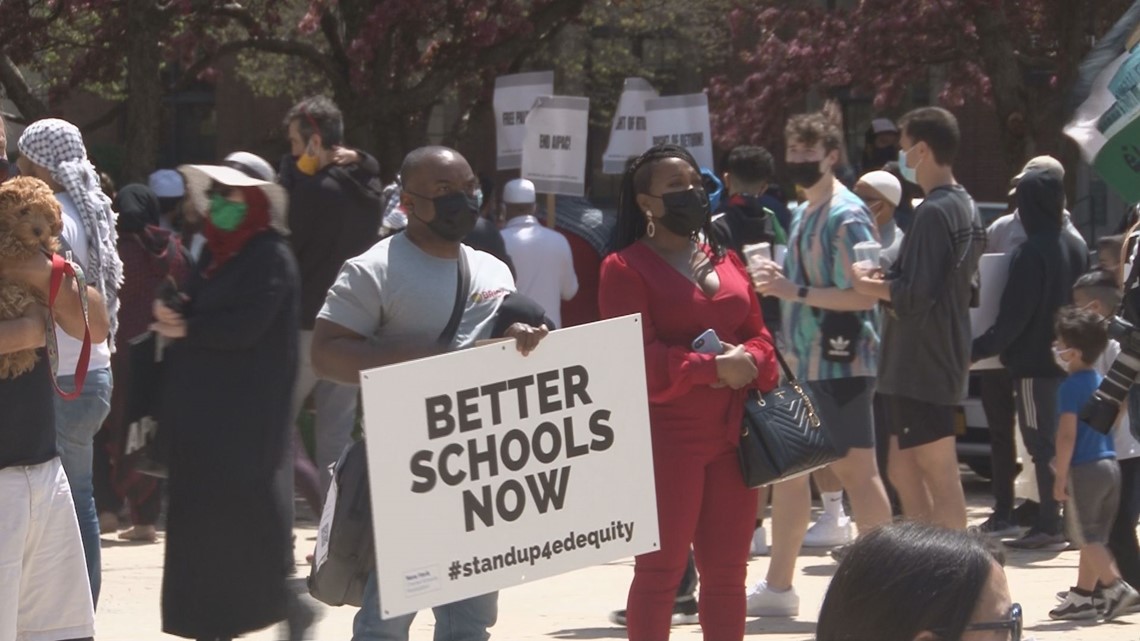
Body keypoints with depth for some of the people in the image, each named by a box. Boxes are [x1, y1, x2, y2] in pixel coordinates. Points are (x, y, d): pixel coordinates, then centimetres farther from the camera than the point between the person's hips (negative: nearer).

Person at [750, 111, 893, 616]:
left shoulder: (846, 217, -14)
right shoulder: (802, 214, 15)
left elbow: (862, 295, -21)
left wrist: (796, 291, -23)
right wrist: (779, 282, 6)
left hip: (841, 362, -10)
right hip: (803, 362, 10)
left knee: (856, 471, -5)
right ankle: (777, 587, 22)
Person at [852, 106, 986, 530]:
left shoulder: (933, 213, -17)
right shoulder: (966, 209, 13)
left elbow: (914, 296, -23)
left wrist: (871, 286, -6)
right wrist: (890, 281, 12)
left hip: (921, 367, -10)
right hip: (945, 362, 10)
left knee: (940, 479, -6)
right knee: (903, 472, 16)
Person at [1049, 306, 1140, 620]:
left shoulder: (1070, 387, -13)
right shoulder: (1102, 383, 12)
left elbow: (1067, 435, -19)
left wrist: (1060, 476, -15)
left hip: (1083, 468, -8)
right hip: (1110, 465, 8)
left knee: (1088, 538, -3)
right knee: (1094, 537, 12)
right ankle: (1081, 597, 17)